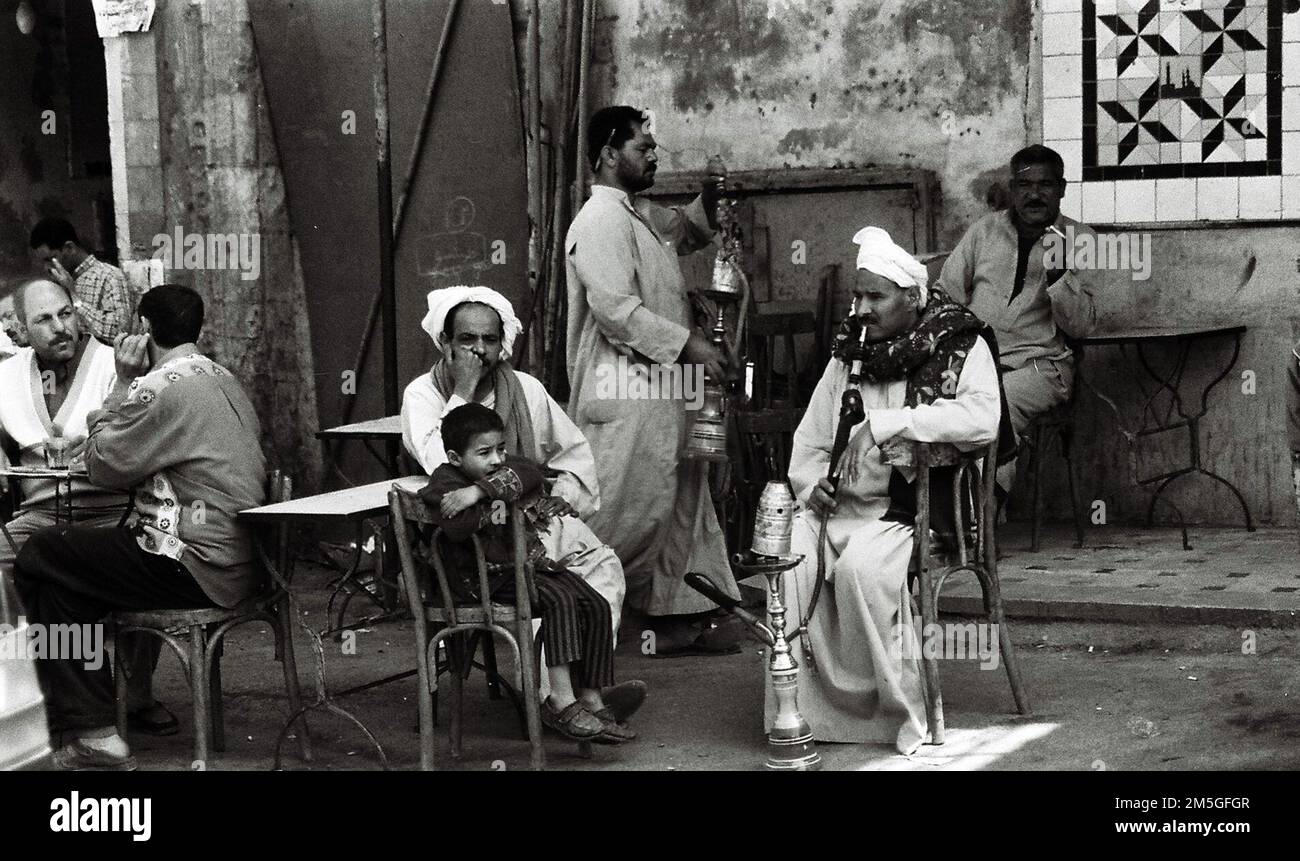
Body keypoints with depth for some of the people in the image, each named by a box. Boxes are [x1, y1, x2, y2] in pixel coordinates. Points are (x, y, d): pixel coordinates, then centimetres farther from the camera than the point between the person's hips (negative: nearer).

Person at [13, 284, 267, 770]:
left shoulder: (161, 387, -15)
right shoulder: (223, 379, 15)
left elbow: (103, 466, -7)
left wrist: (124, 383, -1)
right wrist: (132, 386, 15)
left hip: (199, 568, -10)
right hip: (242, 560, 10)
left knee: (37, 561, 0)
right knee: (79, 556, 25)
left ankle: (92, 730, 0)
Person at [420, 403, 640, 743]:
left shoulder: (505, 468, 9)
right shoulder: (445, 482, -9)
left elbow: (531, 473, -16)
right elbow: (456, 526, -29)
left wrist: (480, 491, -27)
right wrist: (502, 501, -16)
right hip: (485, 575, -7)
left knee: (596, 605, -8)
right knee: (559, 598, -29)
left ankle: (591, 700, -5)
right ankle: (561, 701, -30)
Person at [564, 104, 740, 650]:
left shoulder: (640, 214, 16)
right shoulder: (601, 222, -15)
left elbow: (686, 232, 36)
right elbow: (615, 309, -24)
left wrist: (709, 198, 14)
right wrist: (688, 345, -21)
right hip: (625, 394, -10)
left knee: (682, 503, 12)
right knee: (627, 509, -8)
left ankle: (680, 620, 17)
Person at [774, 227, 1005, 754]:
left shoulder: (962, 348, 0)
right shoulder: (848, 357, 18)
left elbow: (982, 419, -20)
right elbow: (810, 440, 22)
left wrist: (886, 424, -20)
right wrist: (811, 482, 0)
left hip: (917, 507, -5)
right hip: (840, 505, 5)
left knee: (860, 565, -34)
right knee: (788, 556, -25)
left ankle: (899, 710, -18)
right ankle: (799, 707, -19)